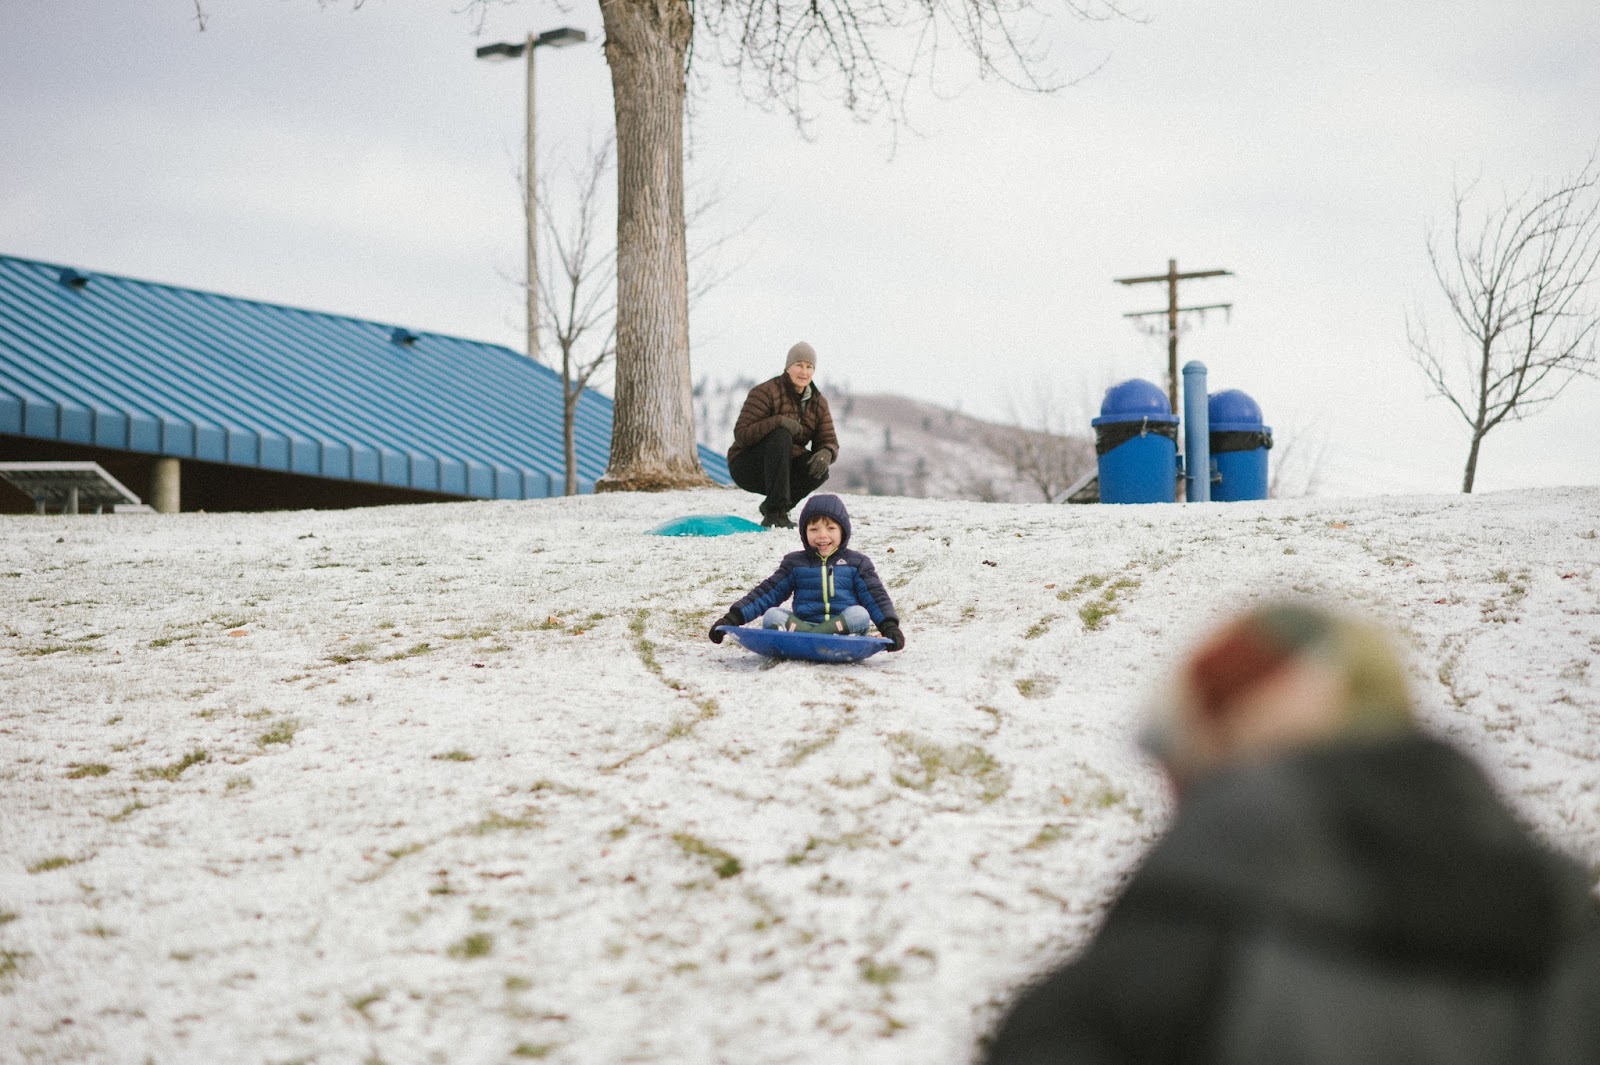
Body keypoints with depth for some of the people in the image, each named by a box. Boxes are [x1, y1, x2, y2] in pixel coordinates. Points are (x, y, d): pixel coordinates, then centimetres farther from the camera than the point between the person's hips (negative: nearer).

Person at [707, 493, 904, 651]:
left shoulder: (856, 563, 13)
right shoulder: (795, 563, 16)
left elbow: (876, 597, 8)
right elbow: (767, 592, 12)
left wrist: (890, 628, -9)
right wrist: (733, 618, 2)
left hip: (843, 626, -1)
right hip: (802, 622, 1)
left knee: (859, 614, -31)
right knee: (772, 615, -21)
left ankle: (805, 635, -40)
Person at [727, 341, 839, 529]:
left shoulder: (818, 402, 4)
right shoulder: (766, 392, -15)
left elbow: (829, 441, -1)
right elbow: (741, 434, -23)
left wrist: (825, 454, -26)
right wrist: (778, 422, -36)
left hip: (784, 468, 5)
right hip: (746, 467, -5)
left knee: (820, 470, -25)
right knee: (780, 436, -34)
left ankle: (771, 508, -3)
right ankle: (776, 511, -33)